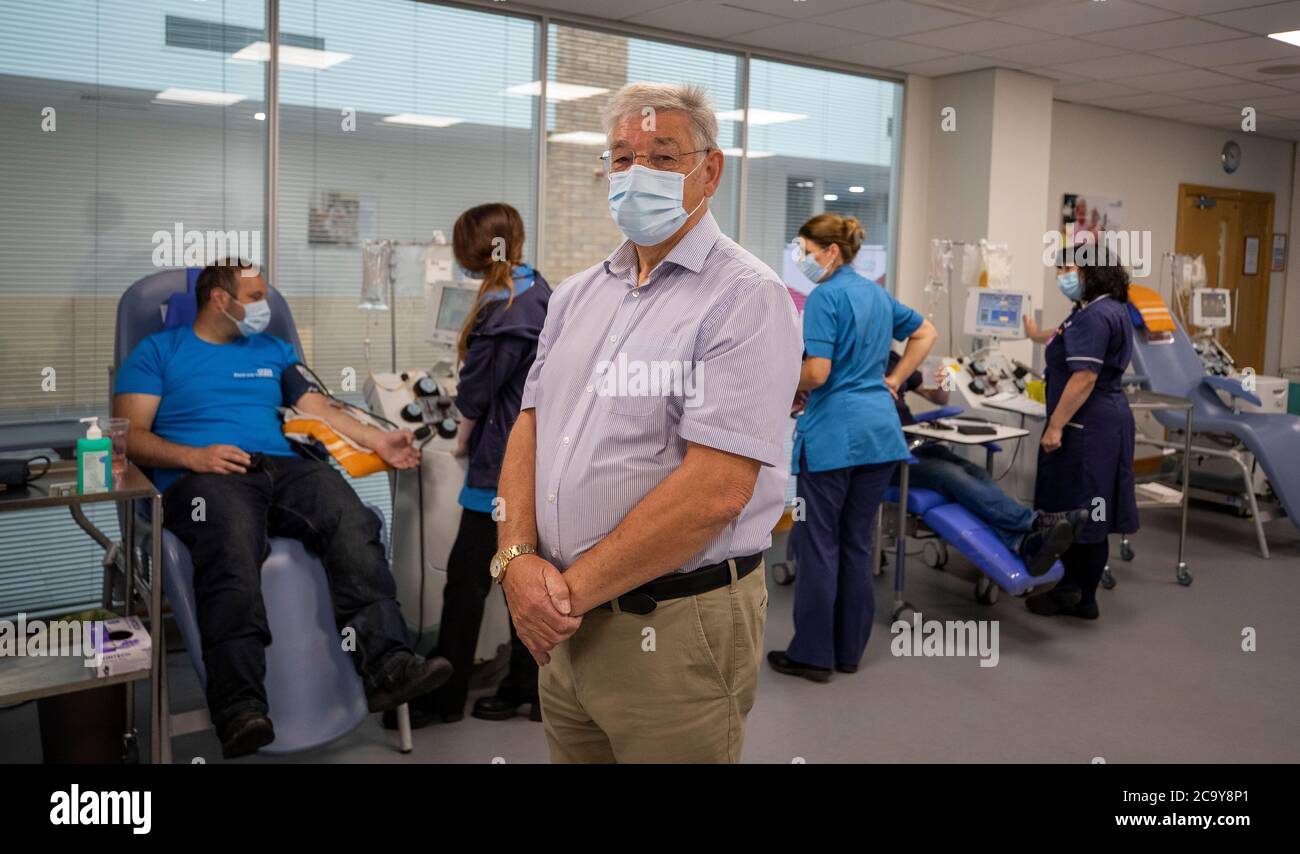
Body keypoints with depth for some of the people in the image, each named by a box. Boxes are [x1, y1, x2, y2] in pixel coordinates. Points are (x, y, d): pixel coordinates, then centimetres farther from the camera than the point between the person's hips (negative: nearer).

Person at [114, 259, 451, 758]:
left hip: (281, 468, 4)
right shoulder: (158, 352, 17)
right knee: (233, 556, -38)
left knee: (353, 522, -30)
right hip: (204, 476, -3)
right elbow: (131, 434, 7)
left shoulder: (274, 351, 30)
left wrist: (376, 441, 7)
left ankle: (386, 666, -38)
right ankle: (240, 709, -46)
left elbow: (318, 408, 22)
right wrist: (193, 456, -11)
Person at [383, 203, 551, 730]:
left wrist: (464, 438, 8)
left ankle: (444, 697, 10)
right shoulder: (539, 292, 10)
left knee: (467, 576, 0)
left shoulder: (503, 310, -18)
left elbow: (476, 390, -11)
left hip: (505, 463, -9)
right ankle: (526, 688, 24)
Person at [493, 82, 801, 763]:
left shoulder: (747, 298, -13)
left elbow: (714, 491, -21)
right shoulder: (577, 294, 11)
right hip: (567, 626, 7)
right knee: (570, 755, 21)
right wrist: (518, 558, -9)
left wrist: (572, 588, -16)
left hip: (677, 627, -6)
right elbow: (530, 426, 8)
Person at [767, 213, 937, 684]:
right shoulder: (877, 294, 14)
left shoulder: (824, 297, -11)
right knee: (858, 542, 13)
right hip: (880, 431, 8)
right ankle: (850, 649, 20)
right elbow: (926, 333, 26)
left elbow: (817, 373, -19)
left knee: (819, 542, 1)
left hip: (834, 433, -8)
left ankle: (813, 653, 7)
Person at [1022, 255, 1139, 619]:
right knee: (1073, 511, 13)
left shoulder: (1096, 315, -17)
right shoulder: (1103, 309, 17)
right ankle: (1070, 589, 19)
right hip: (1096, 425, 10)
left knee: (1080, 513, -3)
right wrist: (1039, 335, 55)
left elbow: (1084, 377, -24)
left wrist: (1055, 426, -22)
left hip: (1088, 428, -10)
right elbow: (1070, 339, 38)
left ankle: (1081, 599, 6)